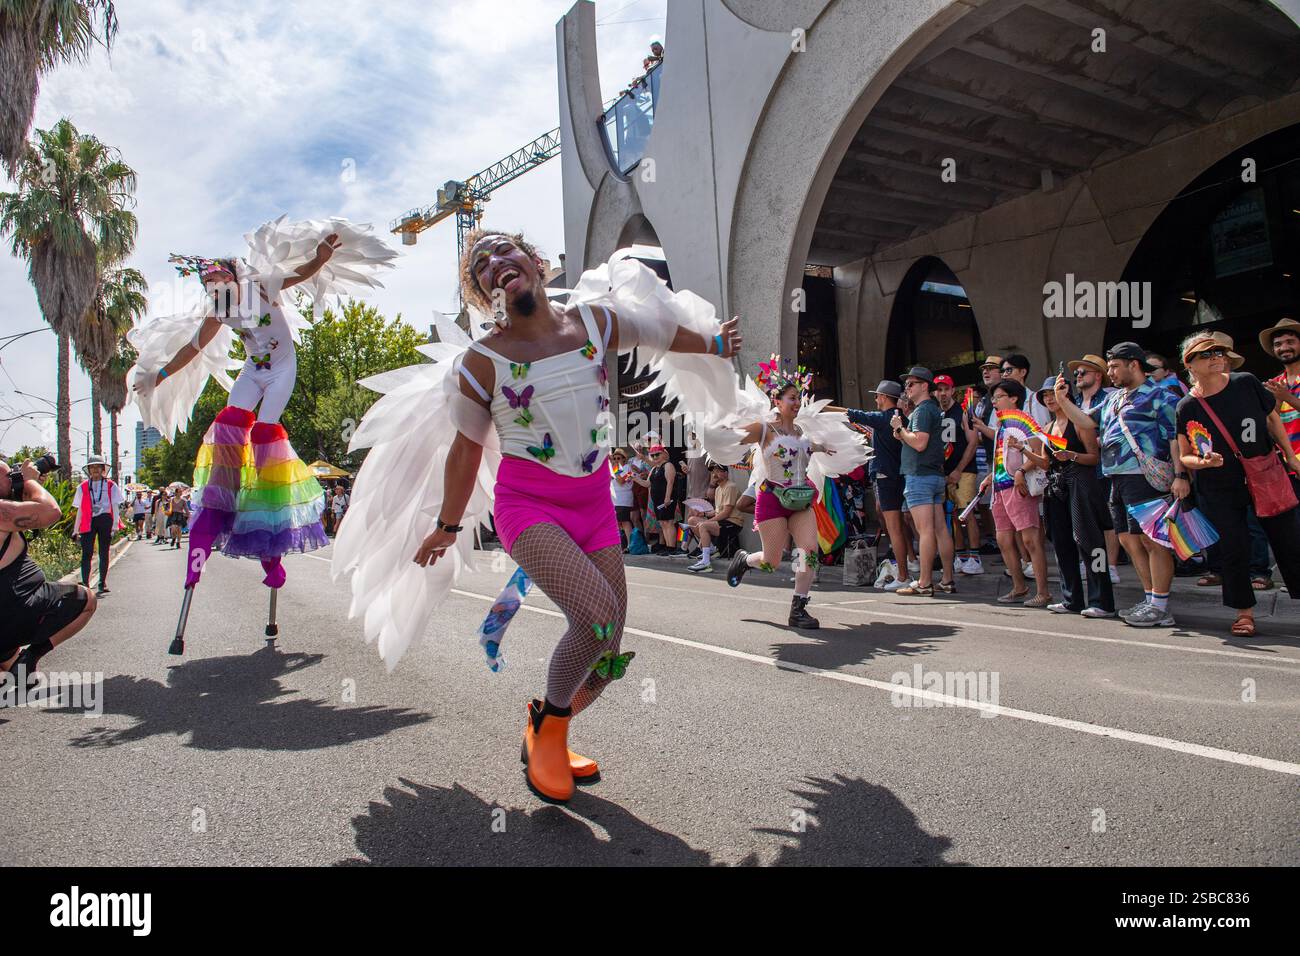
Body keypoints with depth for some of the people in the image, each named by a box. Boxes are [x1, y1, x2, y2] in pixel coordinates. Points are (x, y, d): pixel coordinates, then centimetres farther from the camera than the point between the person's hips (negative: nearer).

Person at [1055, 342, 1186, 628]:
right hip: (1118, 479, 9)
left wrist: (1180, 475, -17)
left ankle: (1160, 608, -1)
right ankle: (1150, 598, 21)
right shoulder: (1113, 399, 22)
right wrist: (1063, 400, 9)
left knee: (1152, 540, -6)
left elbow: (1176, 437, -9)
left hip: (1144, 476, -9)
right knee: (1129, 540, 11)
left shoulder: (1159, 396, -3)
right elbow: (1086, 421, 22)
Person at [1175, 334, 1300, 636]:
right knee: (1234, 549, 1)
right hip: (1219, 488, -1)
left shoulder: (1246, 383, -5)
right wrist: (1203, 462, -20)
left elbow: (1273, 419, 9)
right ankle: (1245, 613, 16)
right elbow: (1184, 457, 0)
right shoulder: (1187, 407, -7)